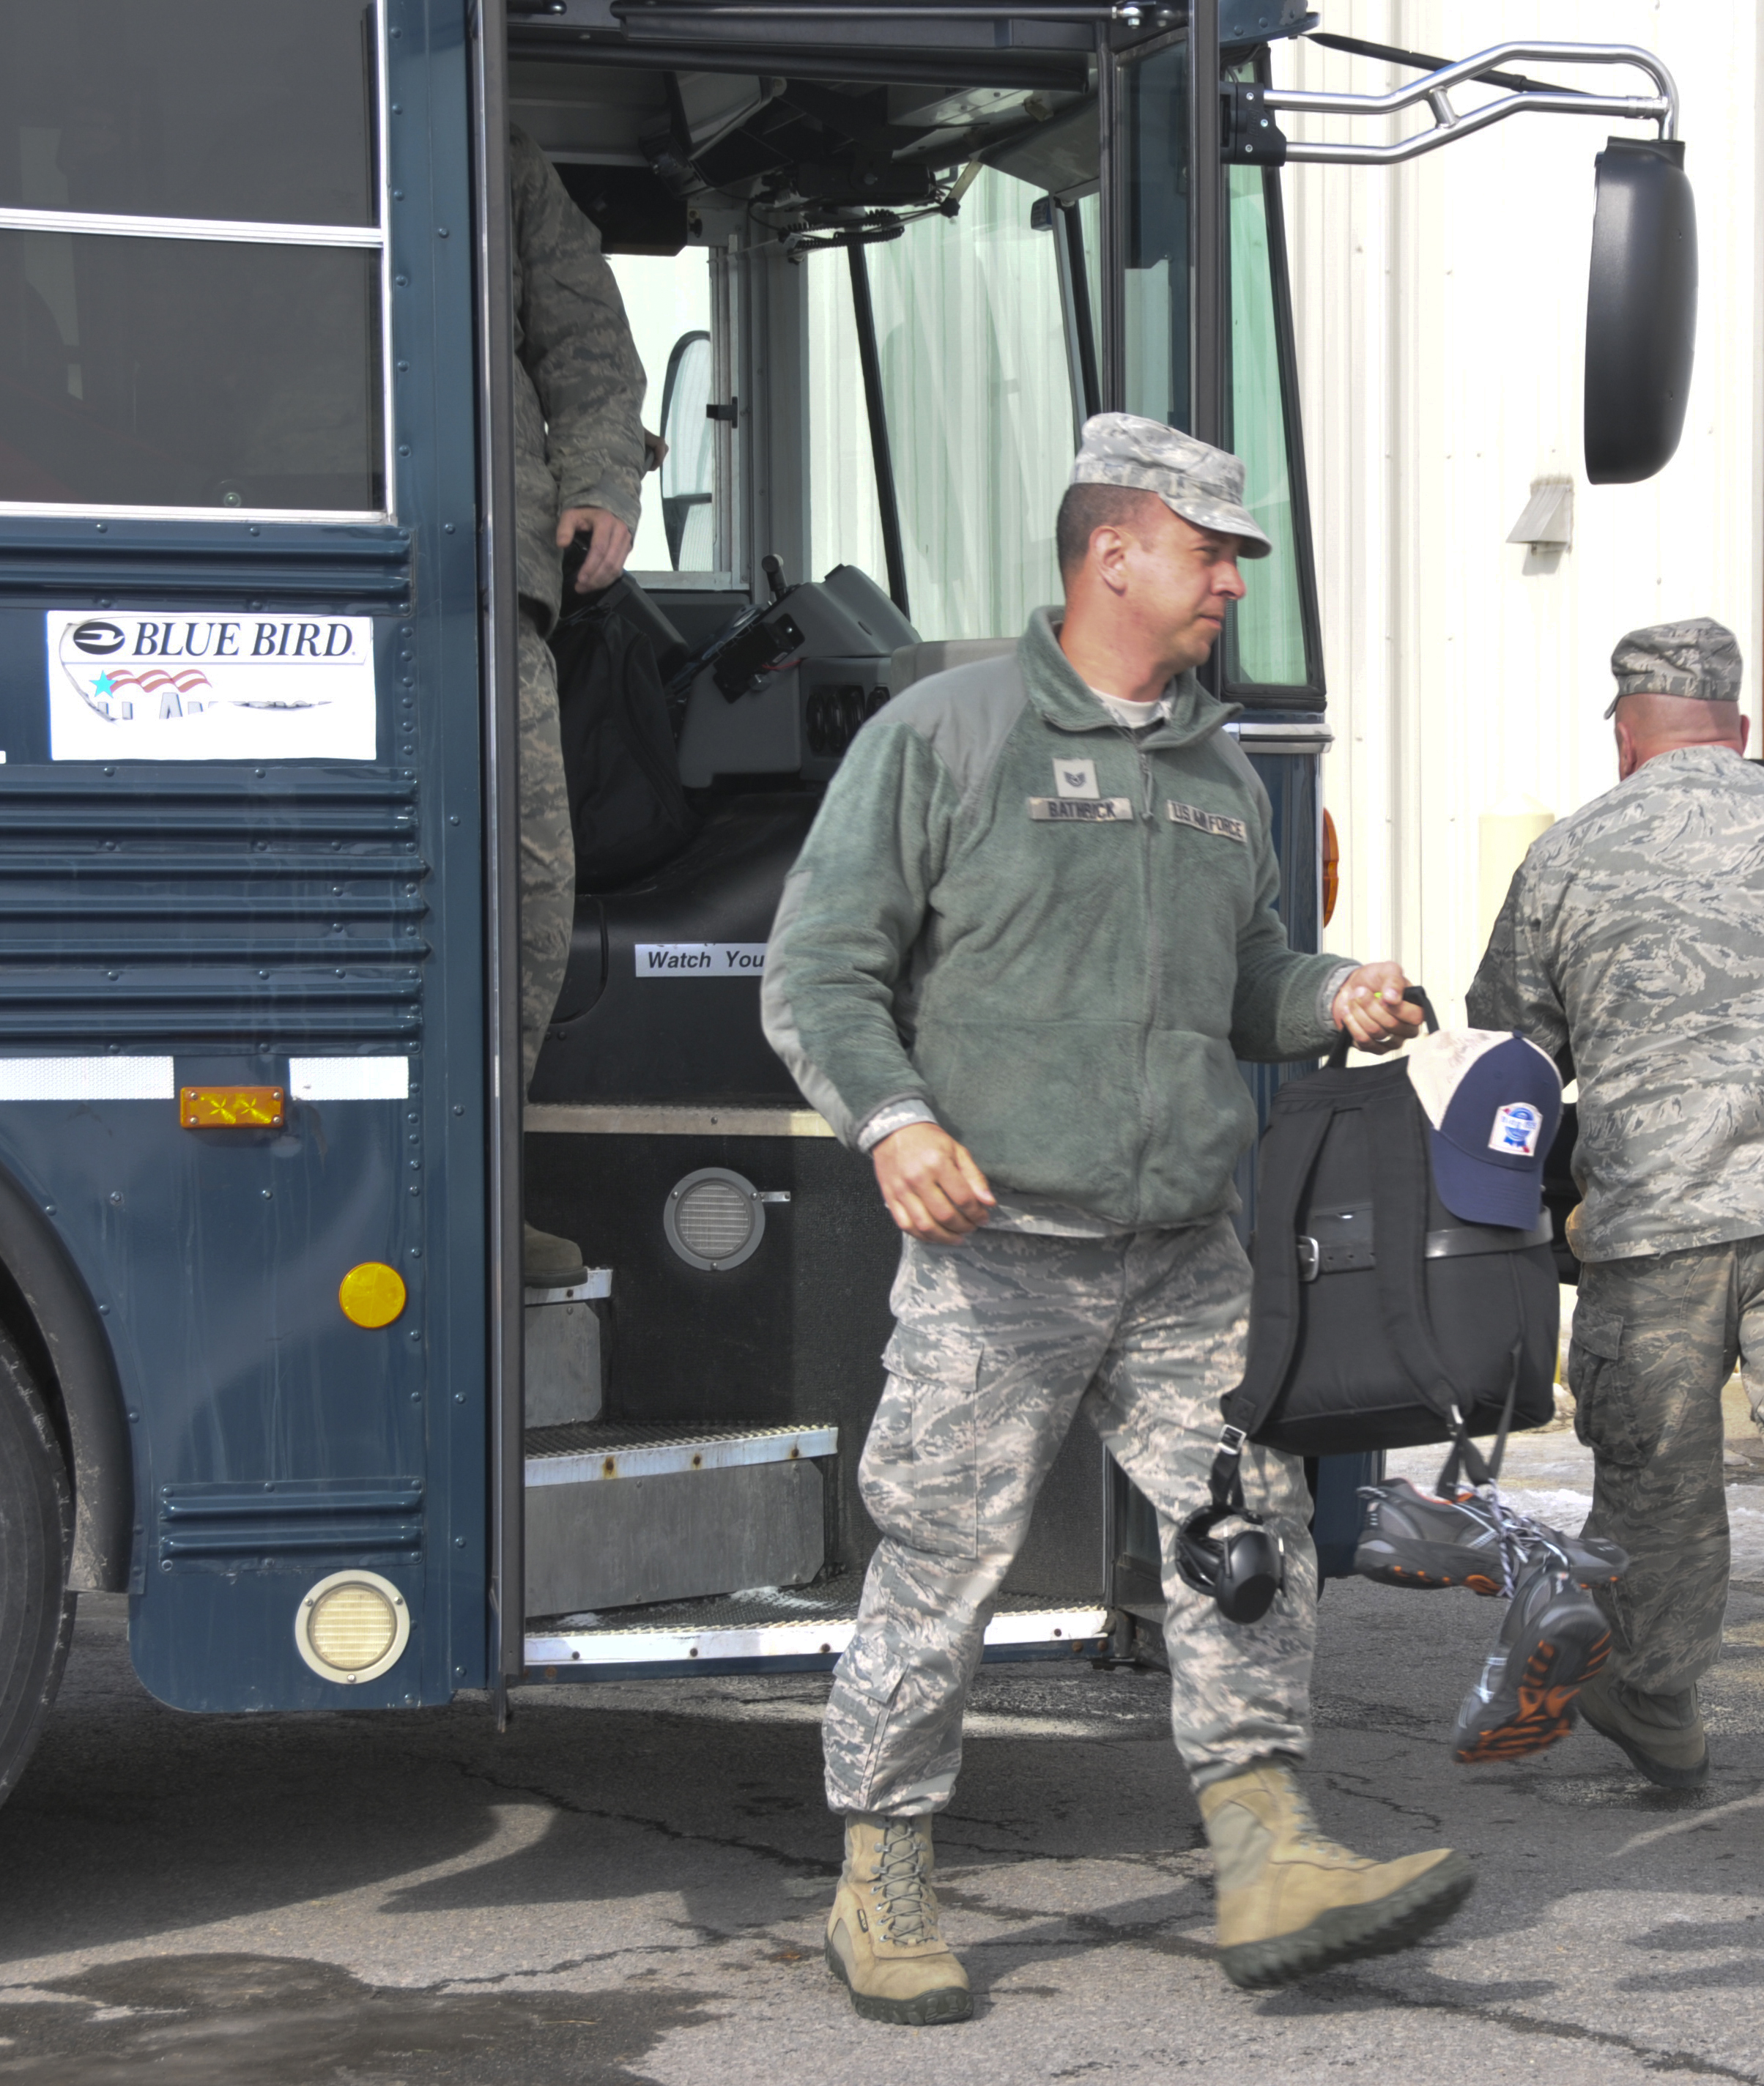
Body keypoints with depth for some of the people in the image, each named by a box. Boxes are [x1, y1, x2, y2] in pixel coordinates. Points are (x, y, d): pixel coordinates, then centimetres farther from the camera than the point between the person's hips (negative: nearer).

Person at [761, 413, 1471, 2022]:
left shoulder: (1221, 773, 15)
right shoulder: (942, 737, -4)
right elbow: (819, 973, -6)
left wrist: (1335, 999, 2)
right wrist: (893, 1120, -23)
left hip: (1186, 1254, 6)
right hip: (996, 1248, -5)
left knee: (1253, 1529, -3)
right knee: (940, 1571, 0)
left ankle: (1270, 1867, 0)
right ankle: (883, 1897, 13)